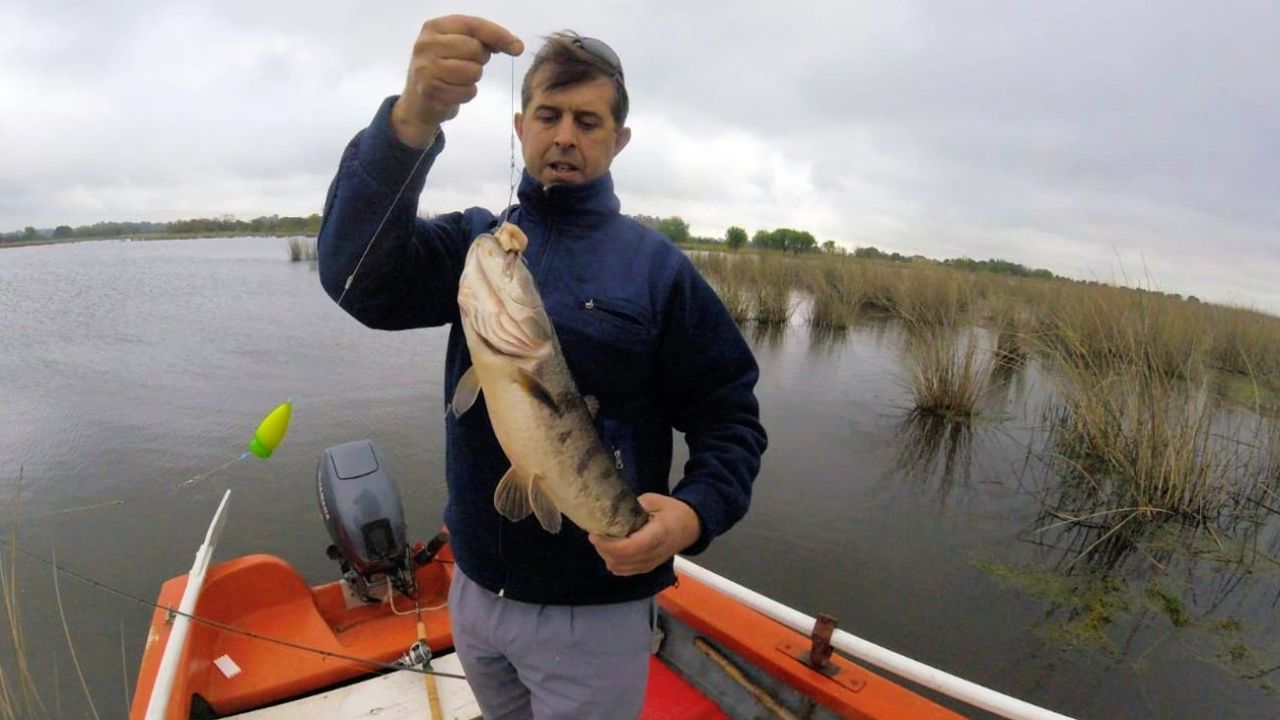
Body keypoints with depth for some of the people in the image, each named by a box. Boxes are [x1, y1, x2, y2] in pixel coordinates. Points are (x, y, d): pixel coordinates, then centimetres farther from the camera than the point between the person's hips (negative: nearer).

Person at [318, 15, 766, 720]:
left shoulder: (655, 265, -9)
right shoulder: (475, 240, -1)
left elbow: (729, 417, -8)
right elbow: (359, 277, -20)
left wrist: (696, 512, -27)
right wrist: (413, 119, -36)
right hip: (474, 587, 4)